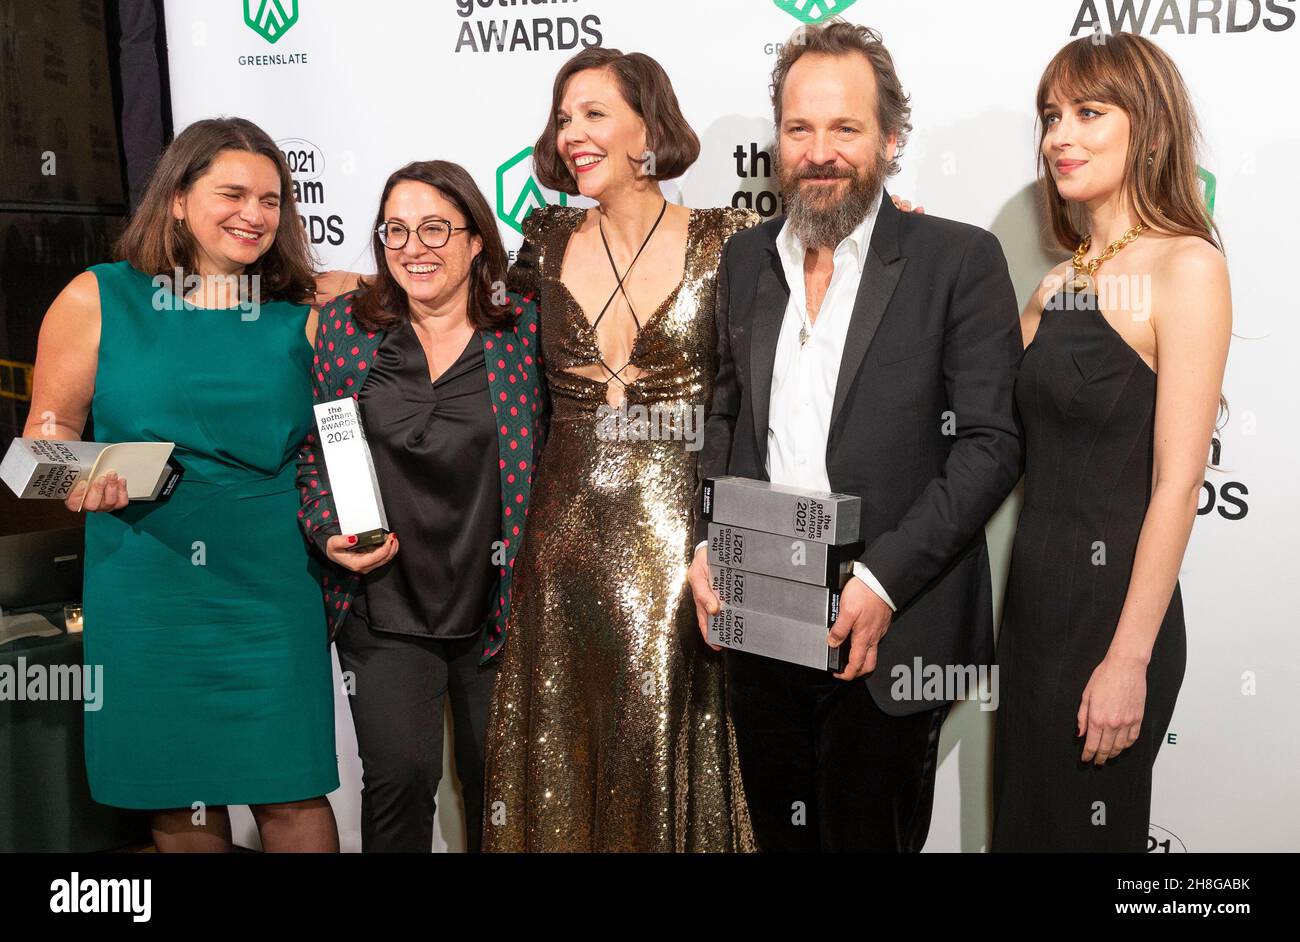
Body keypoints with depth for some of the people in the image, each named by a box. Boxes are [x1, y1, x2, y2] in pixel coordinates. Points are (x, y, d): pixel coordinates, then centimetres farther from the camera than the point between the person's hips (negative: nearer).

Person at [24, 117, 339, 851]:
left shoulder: (303, 312, 3)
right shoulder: (97, 301, 0)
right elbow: (49, 430, 6)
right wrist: (78, 480, -14)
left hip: (271, 586, 1)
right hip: (148, 589, 0)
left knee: (291, 792, 2)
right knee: (180, 799, 11)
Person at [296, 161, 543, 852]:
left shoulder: (526, 330, -3)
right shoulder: (345, 324, 1)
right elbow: (311, 450, 6)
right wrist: (328, 531, -8)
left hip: (496, 610, 0)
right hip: (384, 610, 0)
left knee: (496, 782, 14)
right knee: (398, 775, -5)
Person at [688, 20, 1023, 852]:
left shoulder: (960, 259, -7)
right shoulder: (746, 259, 8)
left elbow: (991, 441, -11)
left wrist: (883, 581, -19)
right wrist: (708, 547, 1)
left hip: (891, 631, -4)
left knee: (870, 833, 10)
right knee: (781, 832, 18)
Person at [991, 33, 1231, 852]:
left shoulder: (1186, 266, -12)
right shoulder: (1059, 282, 10)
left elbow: (1177, 483, -17)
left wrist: (1129, 661, -18)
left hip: (1112, 603, -7)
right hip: (1033, 599, 7)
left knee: (1088, 824, 9)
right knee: (1023, 818, 18)